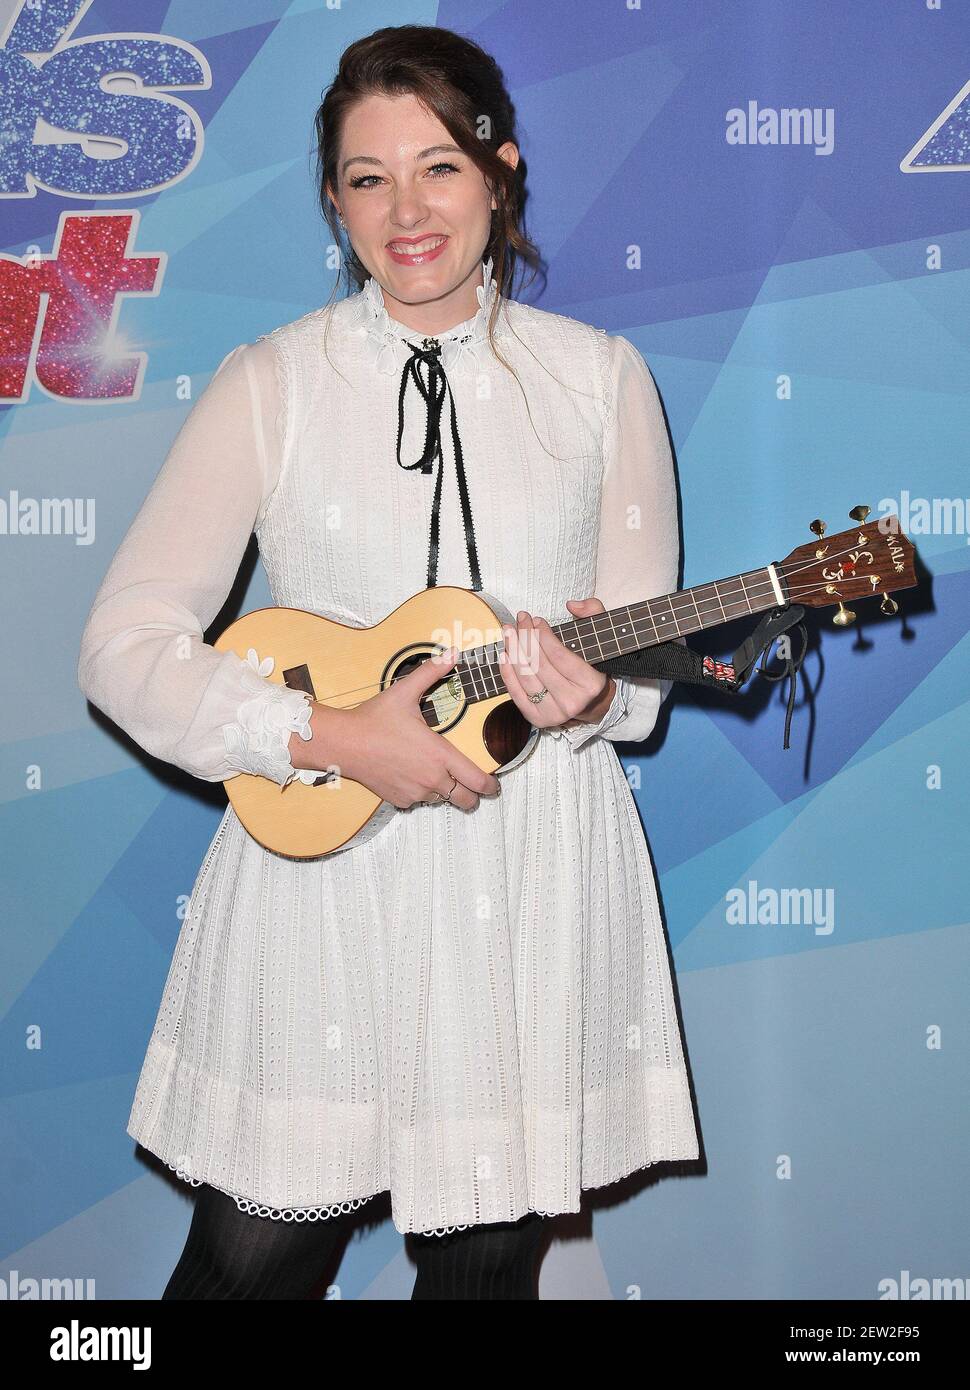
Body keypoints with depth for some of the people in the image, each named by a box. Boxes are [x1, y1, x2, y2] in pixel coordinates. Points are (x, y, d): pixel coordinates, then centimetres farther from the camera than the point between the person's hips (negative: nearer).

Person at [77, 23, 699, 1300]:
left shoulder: (599, 376, 6)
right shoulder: (273, 381, 1)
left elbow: (647, 662, 6)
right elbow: (124, 643, -6)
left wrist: (590, 695, -17)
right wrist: (331, 737, -17)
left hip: (538, 872, 2)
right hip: (323, 864, -1)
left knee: (490, 1256, 10)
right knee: (255, 1253, 4)